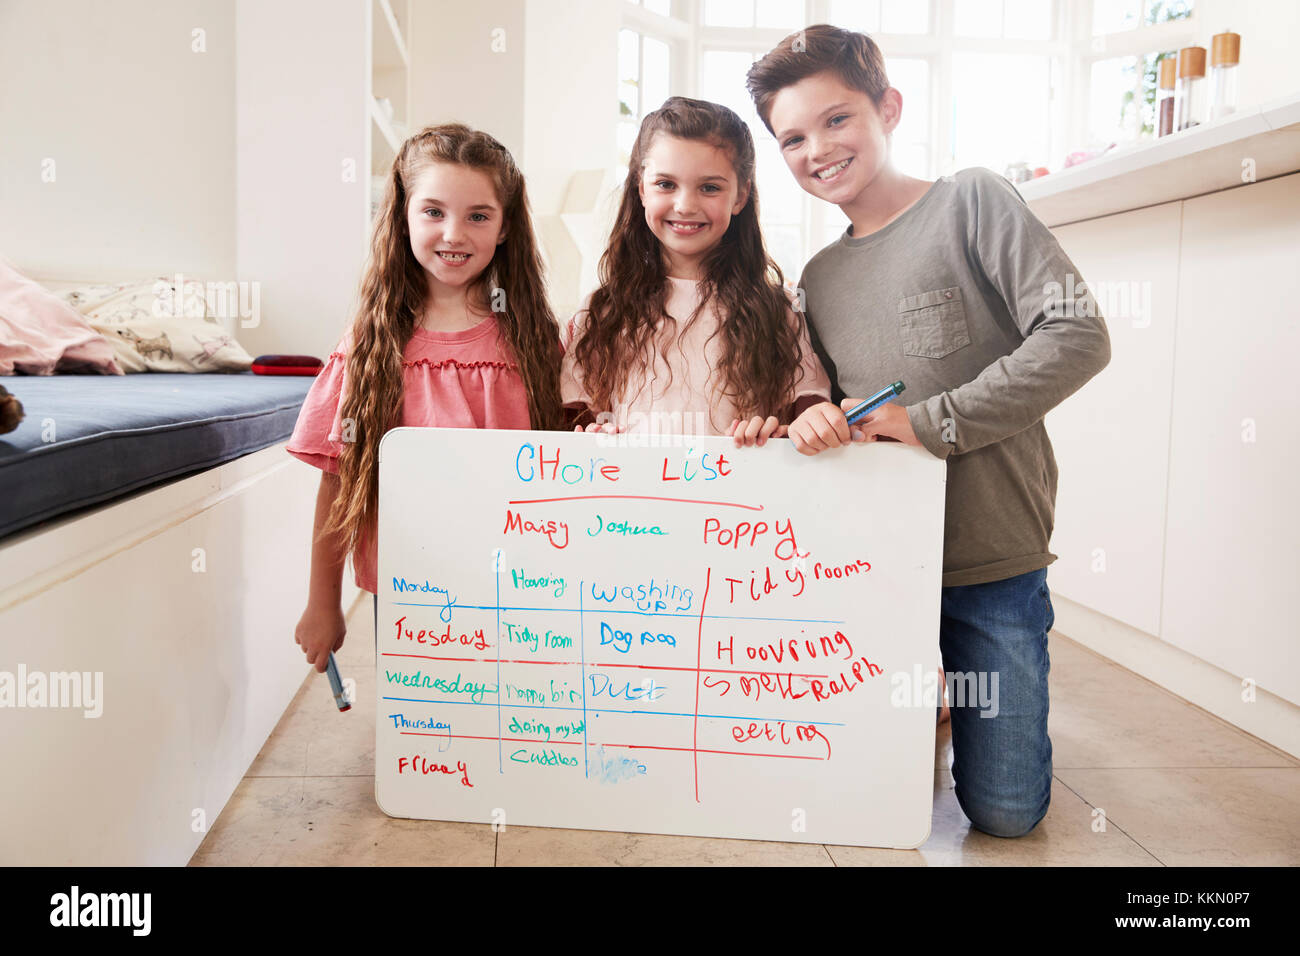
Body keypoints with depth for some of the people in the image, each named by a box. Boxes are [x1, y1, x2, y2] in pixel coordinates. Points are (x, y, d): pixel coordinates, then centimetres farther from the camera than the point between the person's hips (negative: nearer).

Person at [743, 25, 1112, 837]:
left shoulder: (972, 203, -5)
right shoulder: (820, 277, 11)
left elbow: (1079, 337, -15)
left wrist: (930, 422, -19)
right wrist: (813, 416, -8)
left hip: (992, 559, -4)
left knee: (1004, 811, 4)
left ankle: (976, 686, 33)